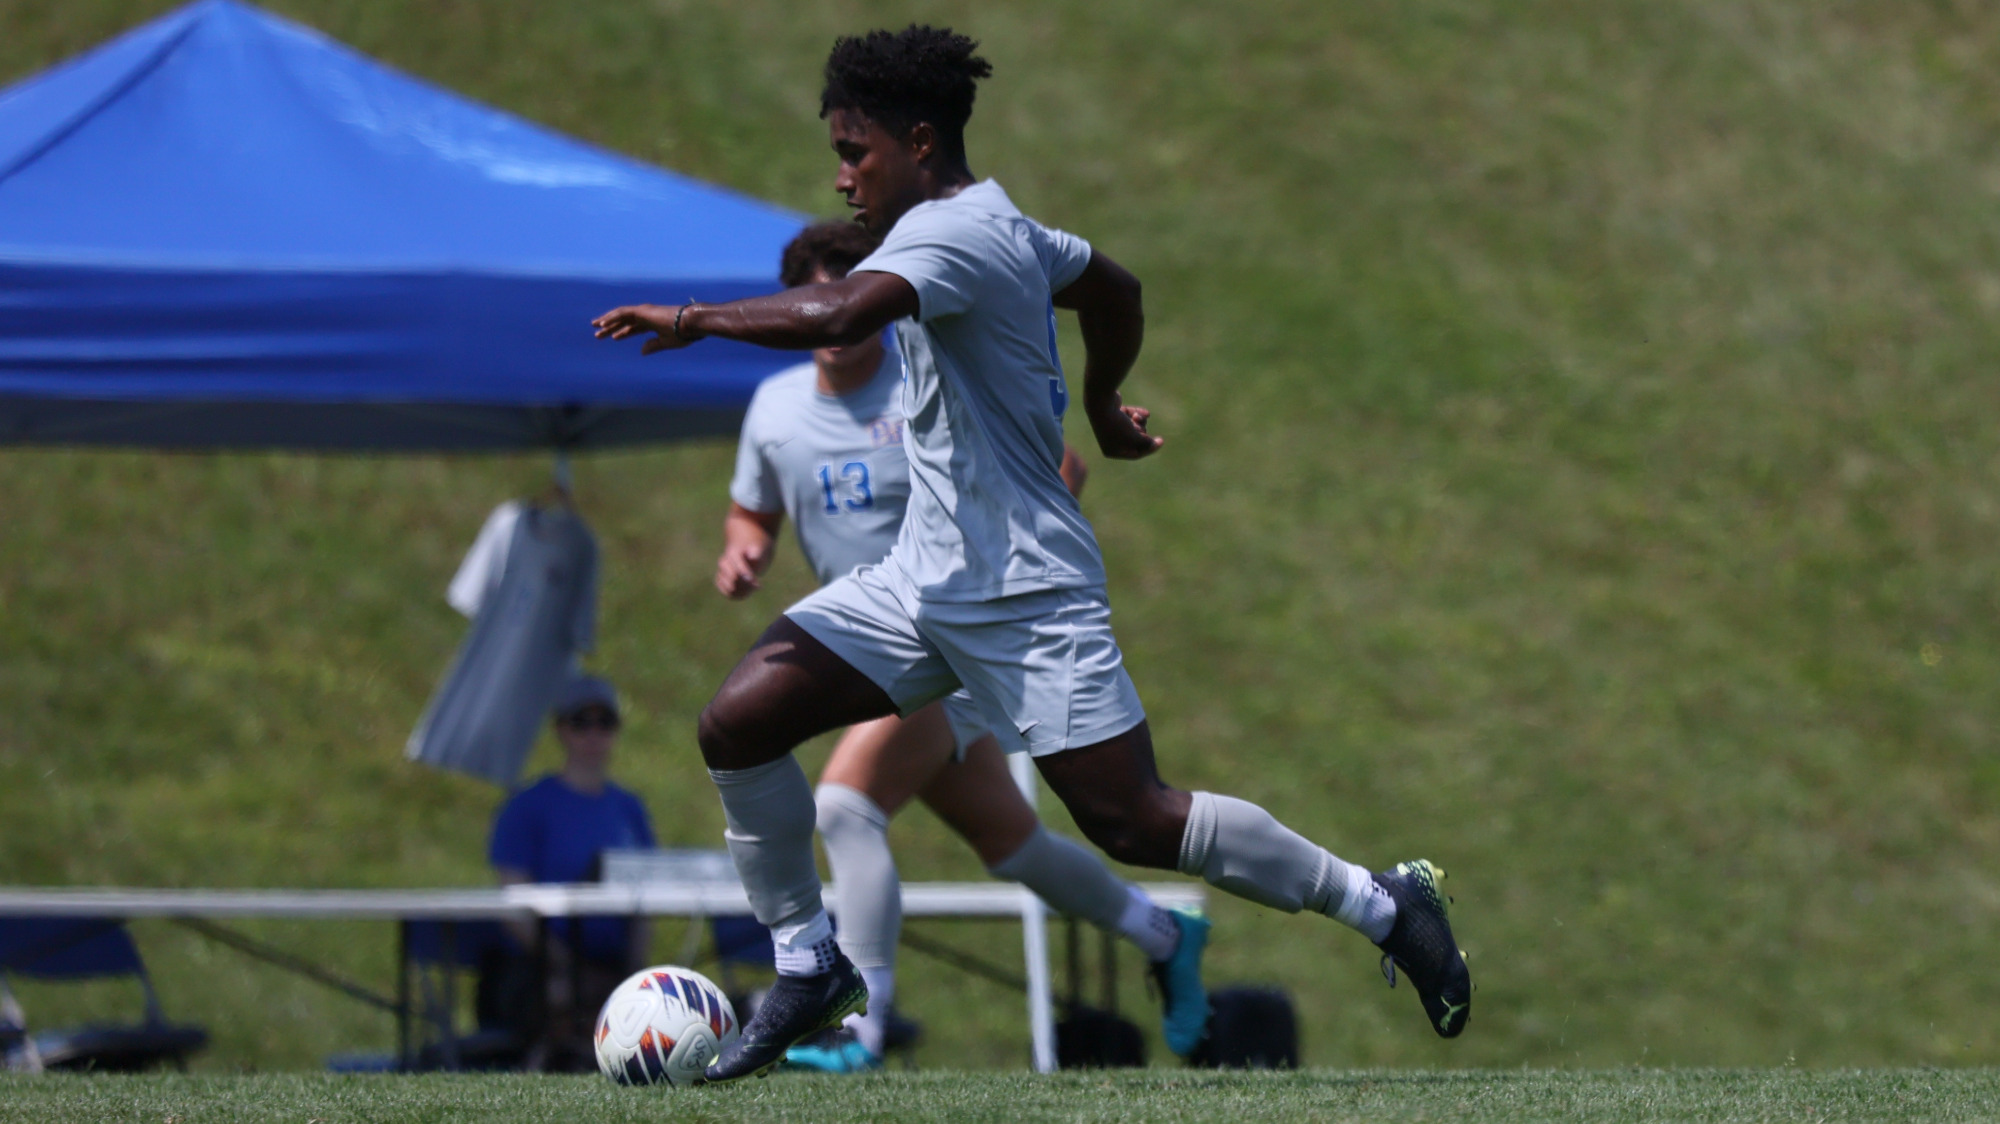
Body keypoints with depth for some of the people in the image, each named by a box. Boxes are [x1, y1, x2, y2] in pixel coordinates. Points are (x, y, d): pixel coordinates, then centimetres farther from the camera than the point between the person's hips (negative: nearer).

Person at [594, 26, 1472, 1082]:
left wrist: (694, 318, -27)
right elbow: (1114, 288, 29)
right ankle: (807, 967, 9)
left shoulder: (952, 234, -19)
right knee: (737, 723, -3)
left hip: (1026, 589, -10)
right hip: (928, 577, 10)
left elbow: (838, 314, -37)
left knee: (1134, 823, -8)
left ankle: (1382, 902, 7)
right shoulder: (1005, 229, 12)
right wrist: (1102, 408, 43)